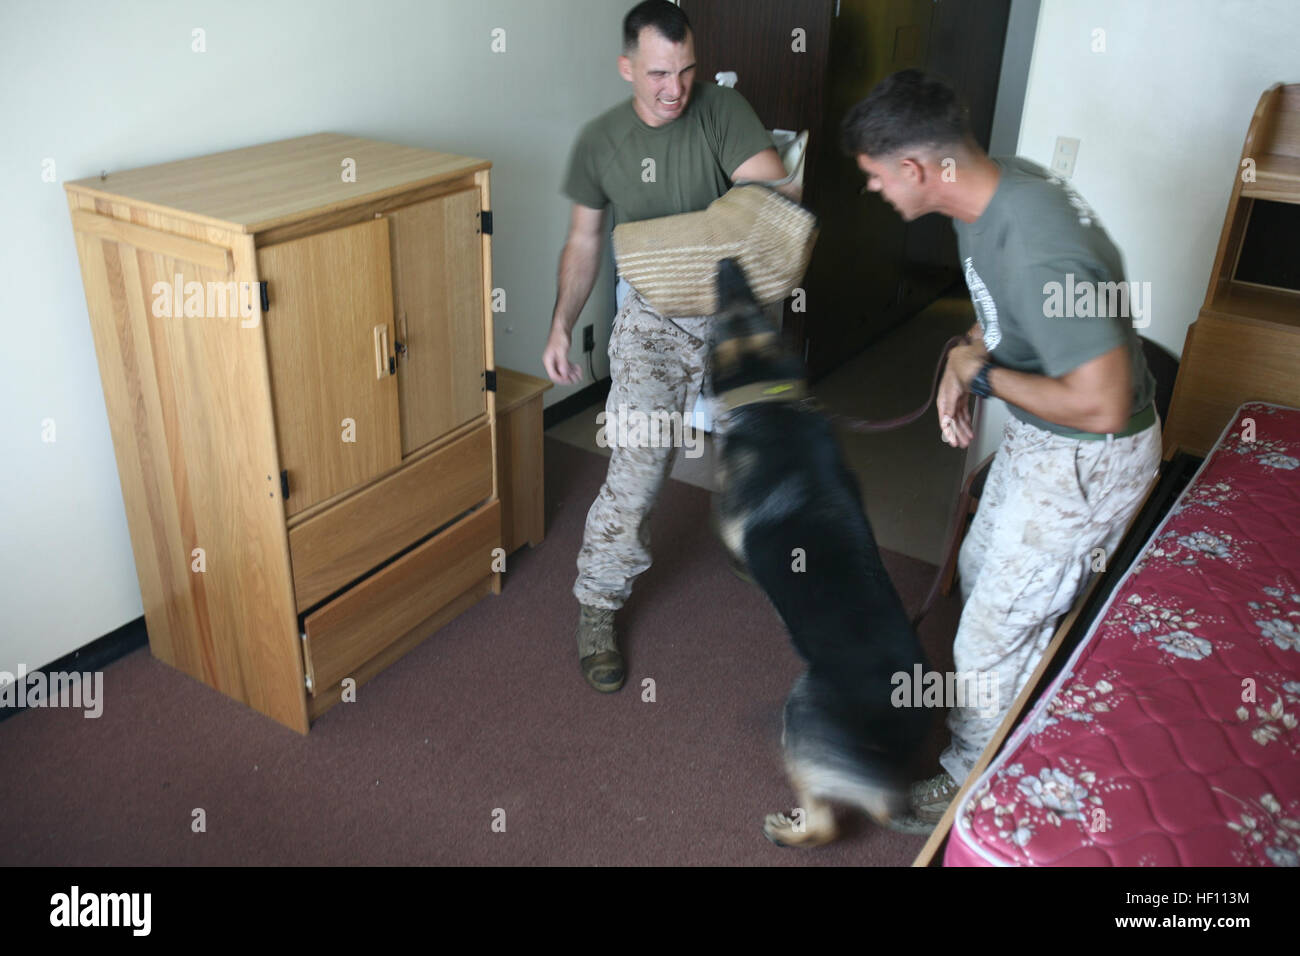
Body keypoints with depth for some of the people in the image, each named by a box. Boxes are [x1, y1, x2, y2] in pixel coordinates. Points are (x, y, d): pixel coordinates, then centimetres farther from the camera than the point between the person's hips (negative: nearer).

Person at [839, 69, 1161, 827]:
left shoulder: (1040, 254, -37)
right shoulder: (995, 183, -7)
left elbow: (1101, 404, -34)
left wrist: (984, 375, -21)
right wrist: (964, 361, -5)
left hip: (1088, 460, -9)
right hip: (1037, 436, 10)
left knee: (995, 634, 4)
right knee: (983, 574, 26)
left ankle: (970, 784, 30)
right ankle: (1004, 723, 52)